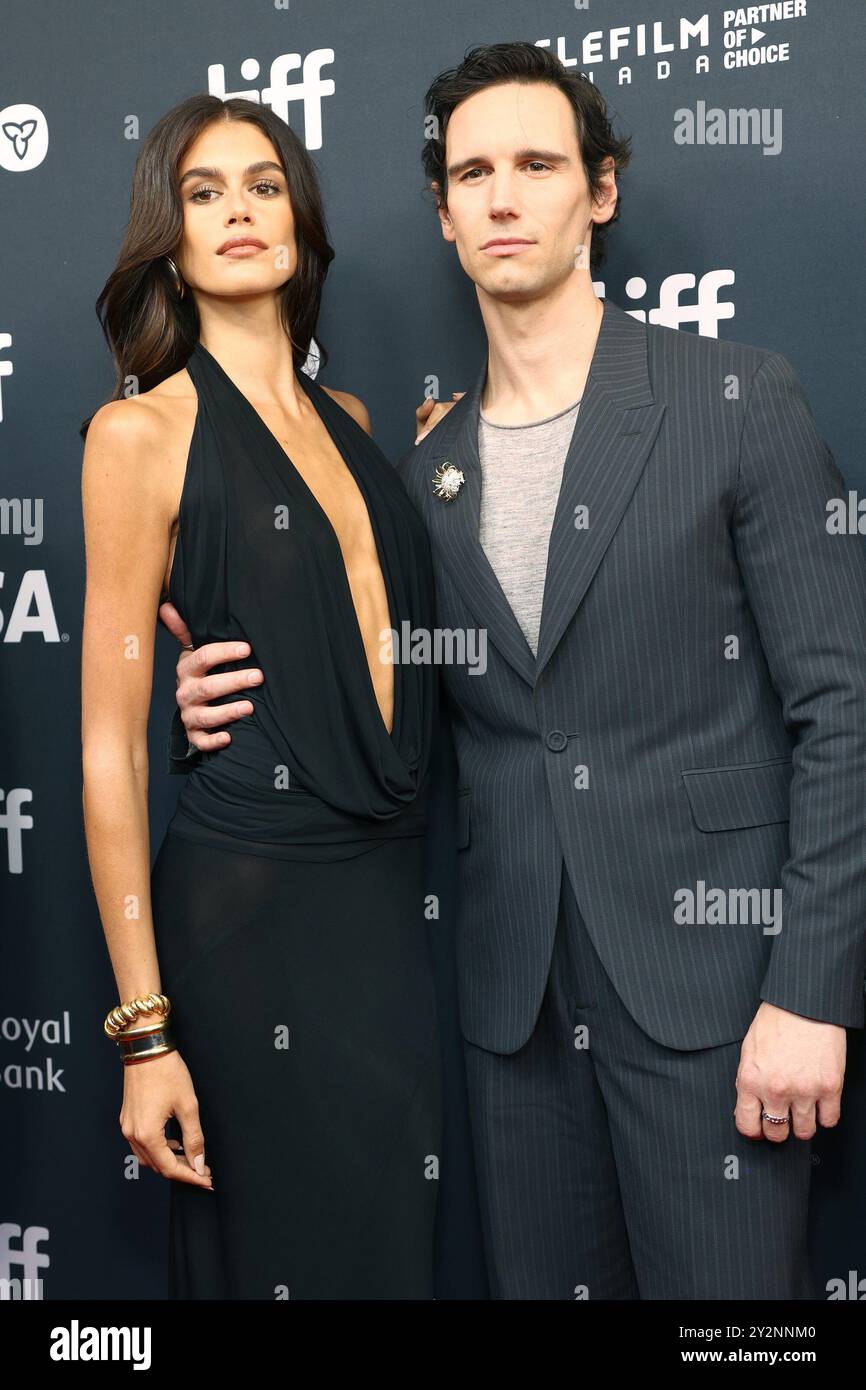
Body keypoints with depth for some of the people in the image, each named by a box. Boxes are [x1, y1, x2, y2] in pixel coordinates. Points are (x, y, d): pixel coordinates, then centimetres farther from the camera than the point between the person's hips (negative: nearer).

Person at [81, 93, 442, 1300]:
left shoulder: (351, 420, 12)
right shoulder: (142, 431, -5)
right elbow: (111, 749, -8)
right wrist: (144, 1029, -12)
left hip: (399, 884, 6)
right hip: (252, 901, -6)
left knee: (411, 1236, 16)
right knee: (284, 1246, 6)